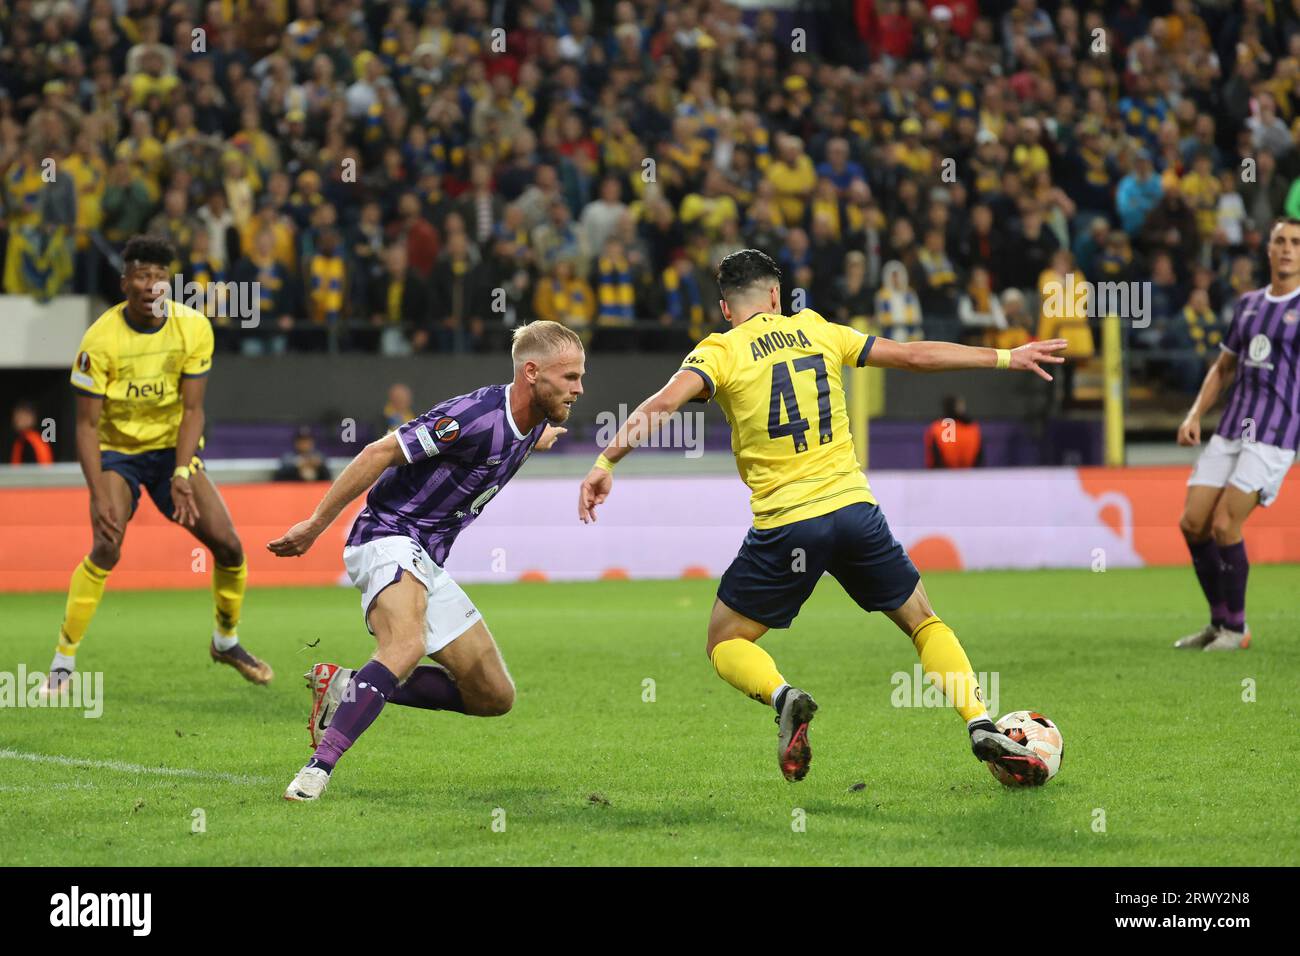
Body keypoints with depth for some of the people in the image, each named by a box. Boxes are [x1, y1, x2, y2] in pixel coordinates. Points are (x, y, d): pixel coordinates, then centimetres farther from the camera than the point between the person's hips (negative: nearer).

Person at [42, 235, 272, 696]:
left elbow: (192, 408, -9)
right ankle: (63, 661, -14)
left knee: (228, 545, -7)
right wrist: (97, 494, -26)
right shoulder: (101, 338, -21)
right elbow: (87, 423, -17)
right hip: (116, 450, -3)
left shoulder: (194, 328, -13)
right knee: (107, 548, -25)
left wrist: (181, 475, -22)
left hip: (172, 446, 3)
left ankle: (226, 640, 20)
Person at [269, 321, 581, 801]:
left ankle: (347, 686, 9)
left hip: (428, 563, 9)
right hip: (388, 538, -9)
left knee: (495, 696, 7)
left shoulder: (531, 425, 5)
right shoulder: (477, 416, -22)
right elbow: (380, 453, -18)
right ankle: (318, 767, -40)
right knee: (407, 646, -38)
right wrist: (315, 526, -16)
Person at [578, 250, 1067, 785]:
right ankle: (981, 726, 2)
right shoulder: (816, 331, 12)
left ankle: (783, 697, -18)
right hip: (854, 507, 3)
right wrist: (1005, 357, 27)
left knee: (725, 644, 13)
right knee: (924, 623, 20)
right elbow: (914, 356, 17)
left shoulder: (720, 352, 1)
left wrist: (605, 463, -18)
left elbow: (664, 403, -17)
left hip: (785, 527, -3)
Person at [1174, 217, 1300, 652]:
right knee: (1193, 523, 0)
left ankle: (1235, 628, 0)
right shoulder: (1248, 303, 16)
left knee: (1224, 524, -16)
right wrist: (1194, 415, 13)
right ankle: (1219, 621, 15)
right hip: (1231, 429, 6)